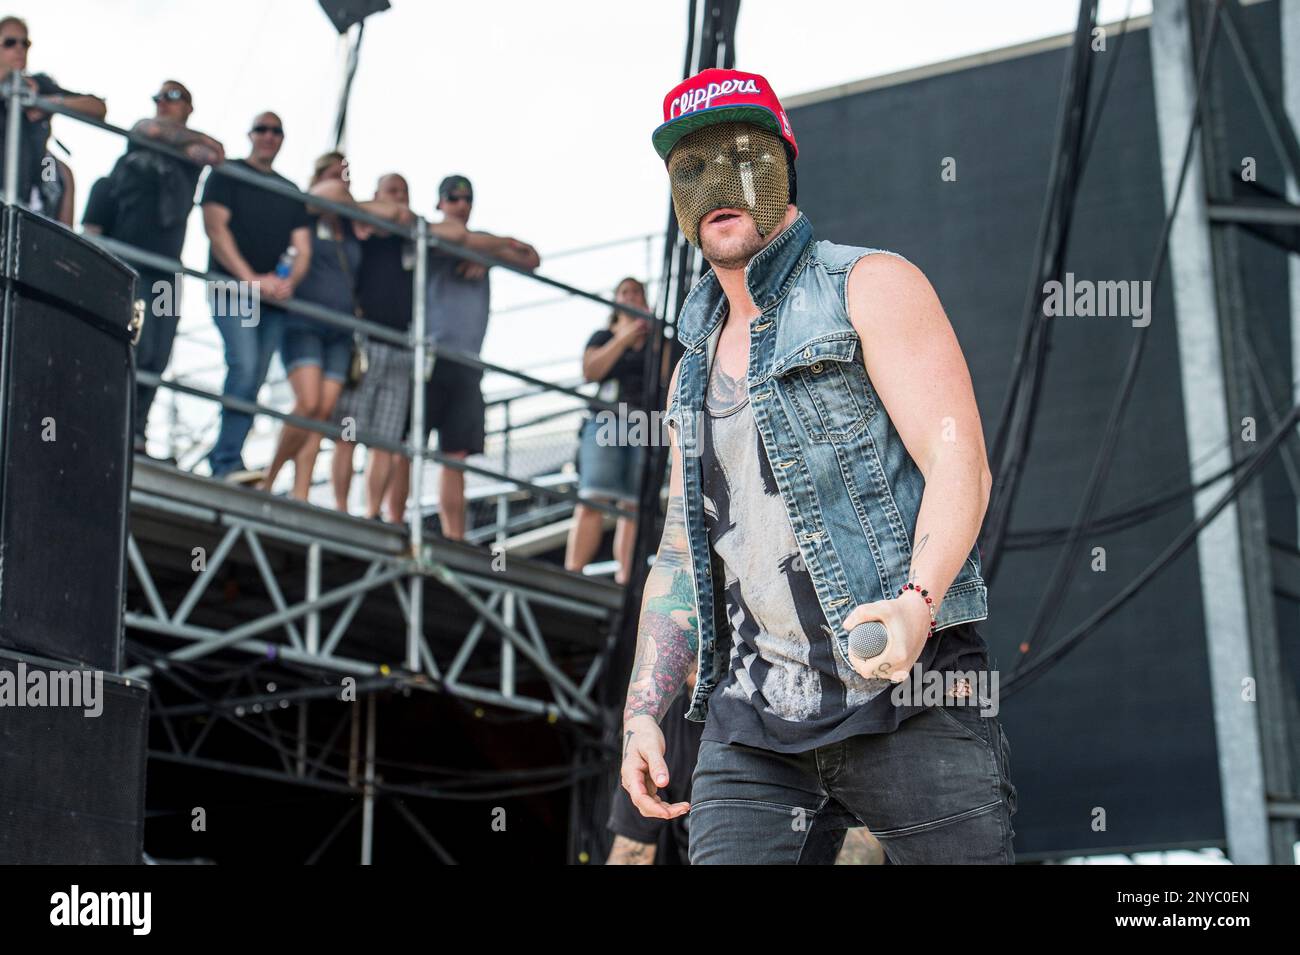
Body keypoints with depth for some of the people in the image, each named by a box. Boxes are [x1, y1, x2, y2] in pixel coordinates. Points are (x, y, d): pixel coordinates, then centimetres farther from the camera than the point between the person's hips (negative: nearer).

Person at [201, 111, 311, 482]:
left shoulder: (290, 191, 21)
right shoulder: (227, 174, 7)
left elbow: (302, 246, 16)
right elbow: (215, 226, -5)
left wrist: (289, 281, -7)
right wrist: (252, 278, -15)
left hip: (274, 298, 5)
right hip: (232, 288, -5)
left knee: (254, 381, -1)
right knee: (244, 368, -21)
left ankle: (222, 461, 1)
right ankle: (228, 461, -22)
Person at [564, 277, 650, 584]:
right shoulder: (603, 337, 20)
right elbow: (591, 370, 1)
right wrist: (625, 337, -3)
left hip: (646, 424, 1)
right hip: (606, 420, -1)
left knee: (634, 506, -10)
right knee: (592, 500, -17)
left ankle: (625, 578, -18)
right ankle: (571, 573, -25)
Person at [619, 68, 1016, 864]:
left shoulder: (872, 286, 3)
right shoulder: (696, 366, 22)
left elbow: (960, 464, -9)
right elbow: (680, 556, 24)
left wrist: (916, 601, -27)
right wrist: (642, 712, 11)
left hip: (905, 698, -5)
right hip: (752, 723, 5)